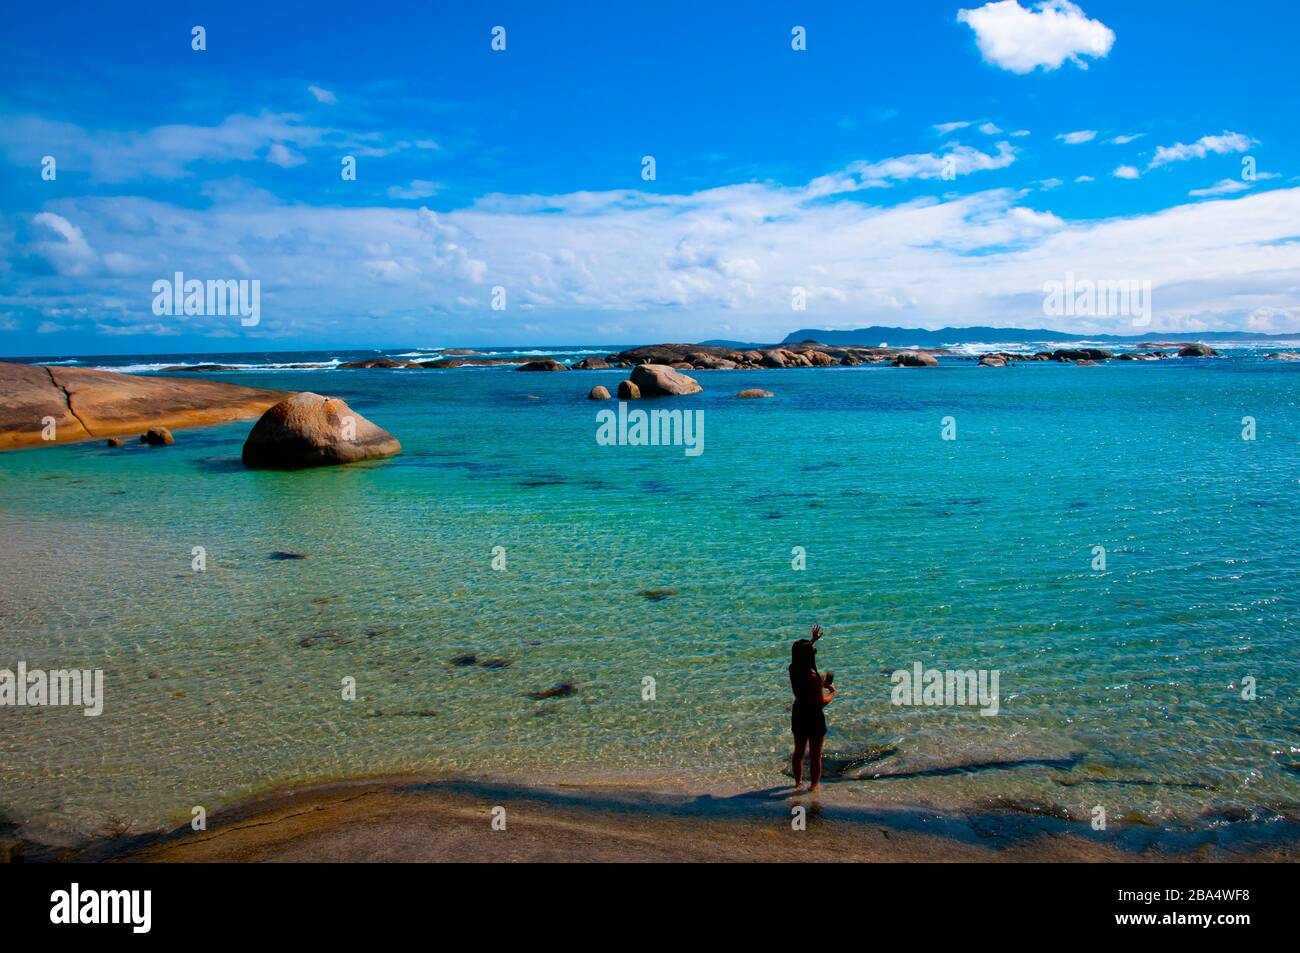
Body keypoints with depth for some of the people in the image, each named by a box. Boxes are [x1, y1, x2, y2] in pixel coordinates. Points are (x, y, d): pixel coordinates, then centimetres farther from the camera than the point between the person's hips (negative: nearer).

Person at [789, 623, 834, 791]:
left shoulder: (793, 669, -10)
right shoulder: (813, 676, -30)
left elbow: (800, 654, 15)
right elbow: (822, 703, -24)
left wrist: (812, 640, 25)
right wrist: (832, 692, -6)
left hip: (798, 715, 7)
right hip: (814, 716, -7)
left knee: (798, 751, 24)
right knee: (815, 755, 13)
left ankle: (798, 782, 40)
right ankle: (814, 785, 27)